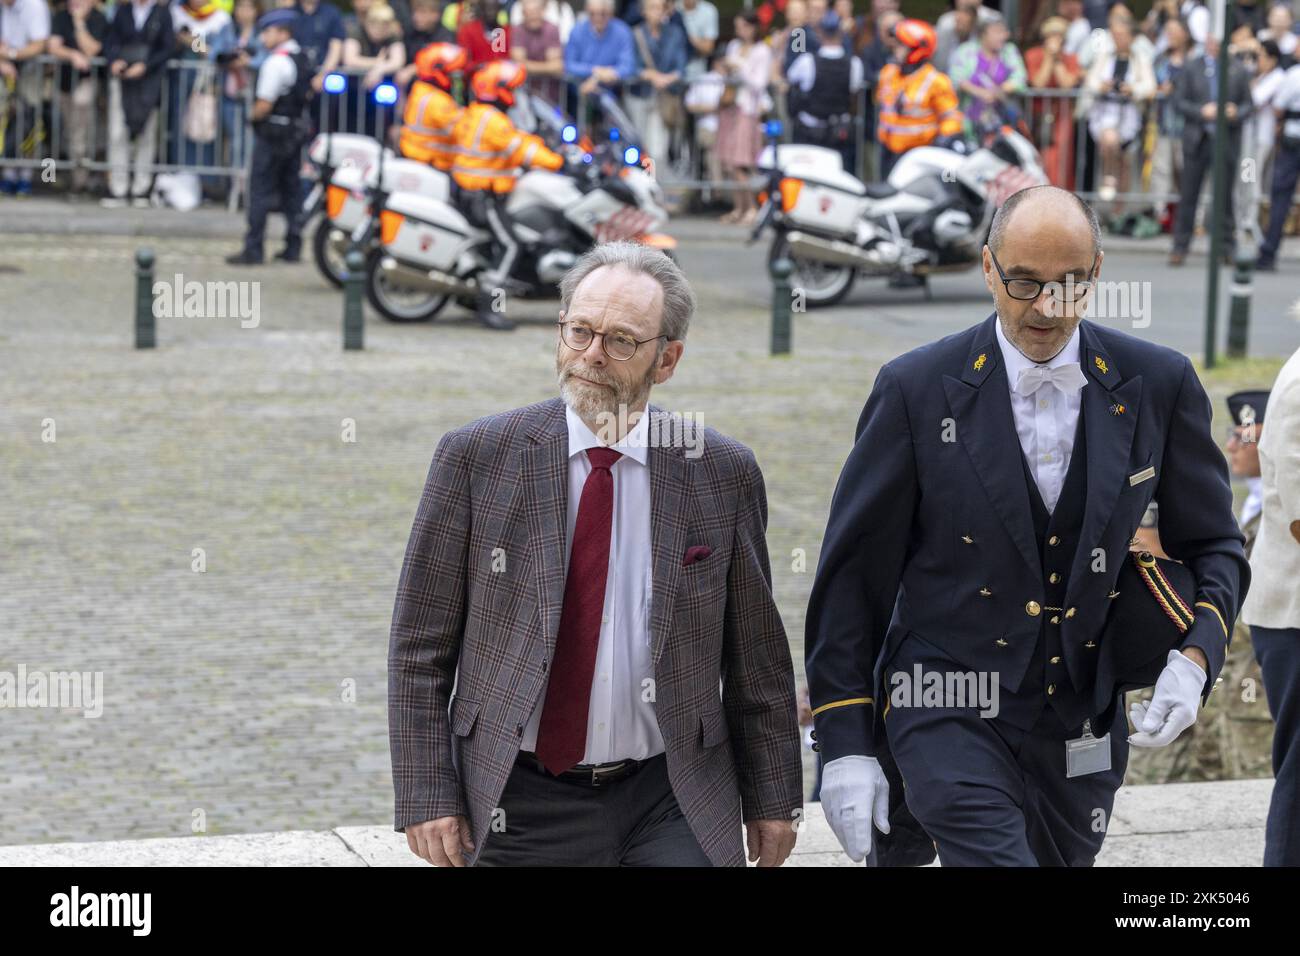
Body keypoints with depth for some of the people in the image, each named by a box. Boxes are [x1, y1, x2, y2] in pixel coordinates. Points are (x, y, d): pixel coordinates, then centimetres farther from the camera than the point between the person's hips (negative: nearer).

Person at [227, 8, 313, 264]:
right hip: (297, 128, 9)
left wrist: (253, 117, -1)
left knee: (260, 189, -5)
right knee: (291, 188, 13)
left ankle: (253, 250, -6)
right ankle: (293, 247, 14)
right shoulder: (303, 58, 10)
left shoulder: (277, 62, -18)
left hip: (272, 132, -9)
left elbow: (264, 104, -20)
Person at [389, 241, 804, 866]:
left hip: (673, 808, 1)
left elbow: (757, 661, 8)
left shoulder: (723, 473, 2)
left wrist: (773, 801, 9)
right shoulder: (476, 457, -2)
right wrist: (427, 797, -6)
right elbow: (419, 649, 0)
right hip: (520, 808, -1)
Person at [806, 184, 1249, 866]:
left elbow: (1212, 546, 11)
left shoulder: (1158, 385, 1)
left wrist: (1194, 656, -9)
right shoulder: (917, 389, -6)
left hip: (1082, 729, 4)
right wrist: (844, 744, -5)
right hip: (950, 715, -3)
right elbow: (853, 569, -1)